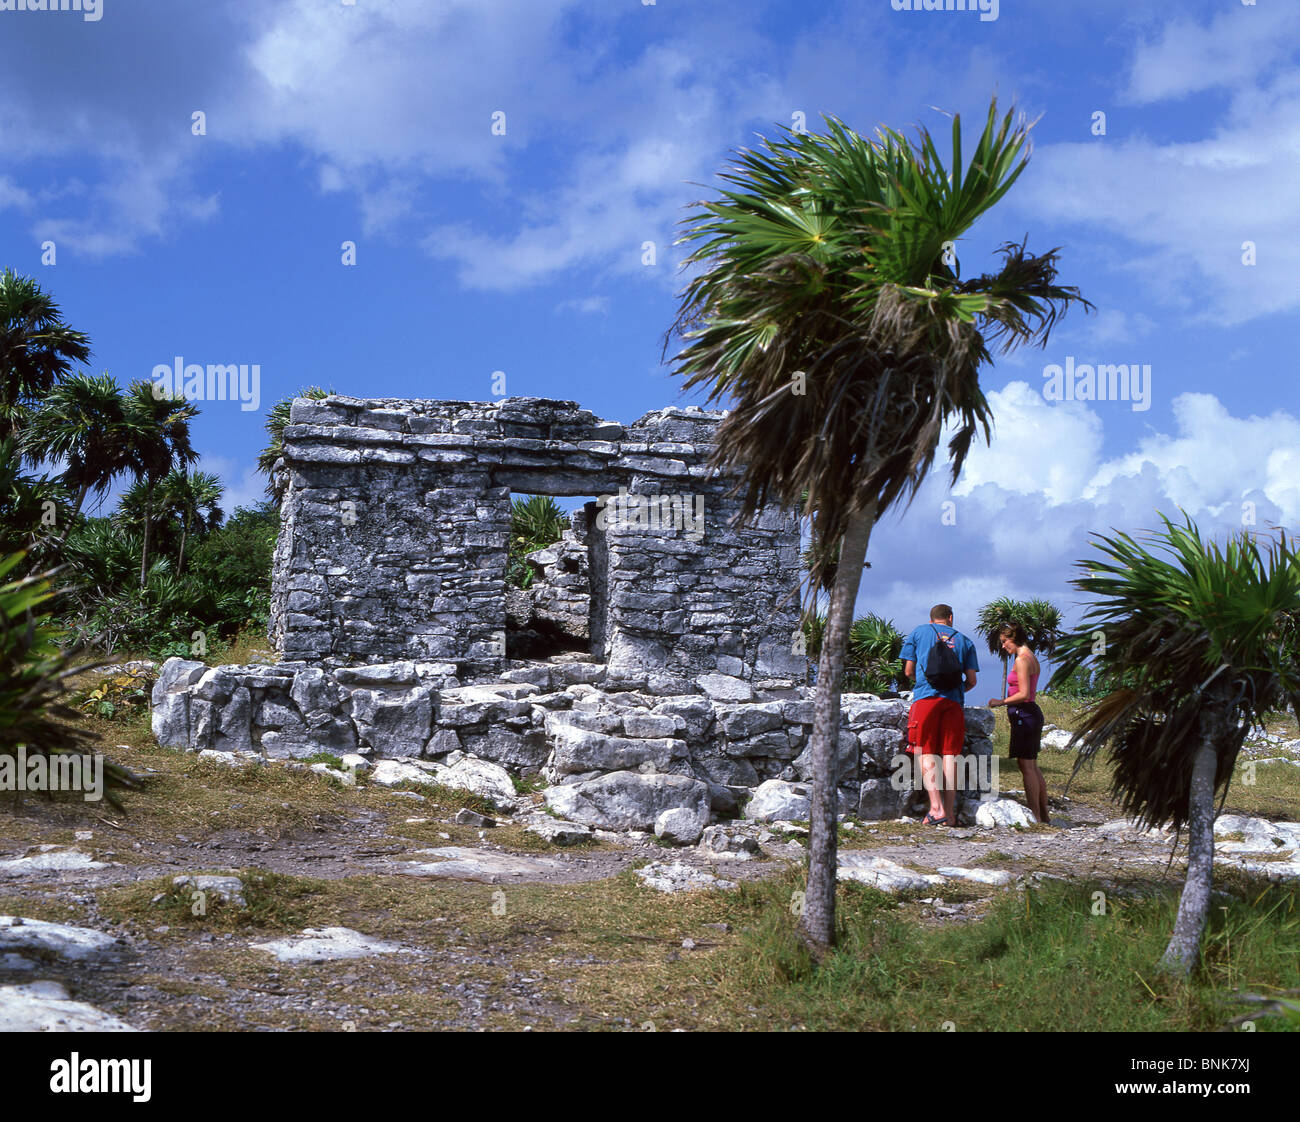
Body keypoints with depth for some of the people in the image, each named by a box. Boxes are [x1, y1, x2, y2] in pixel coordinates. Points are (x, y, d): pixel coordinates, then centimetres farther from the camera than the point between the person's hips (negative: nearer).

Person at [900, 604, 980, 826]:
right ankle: (950, 813, -1)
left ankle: (937, 807, -17)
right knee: (950, 754, 2)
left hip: (926, 697, -2)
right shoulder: (964, 640, 18)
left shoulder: (919, 632, 15)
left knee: (926, 753, -3)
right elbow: (971, 681, 13)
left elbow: (909, 671, 13)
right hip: (954, 700, 2)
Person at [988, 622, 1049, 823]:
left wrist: (1002, 702, -10)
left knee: (1026, 766, -7)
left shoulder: (1022, 659, -14)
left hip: (1023, 714, -10)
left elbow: (1024, 694, -20)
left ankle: (1035, 816, -6)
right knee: (1032, 767, 14)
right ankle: (1044, 814, 18)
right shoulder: (1031, 658, 15)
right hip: (1032, 713, 10)